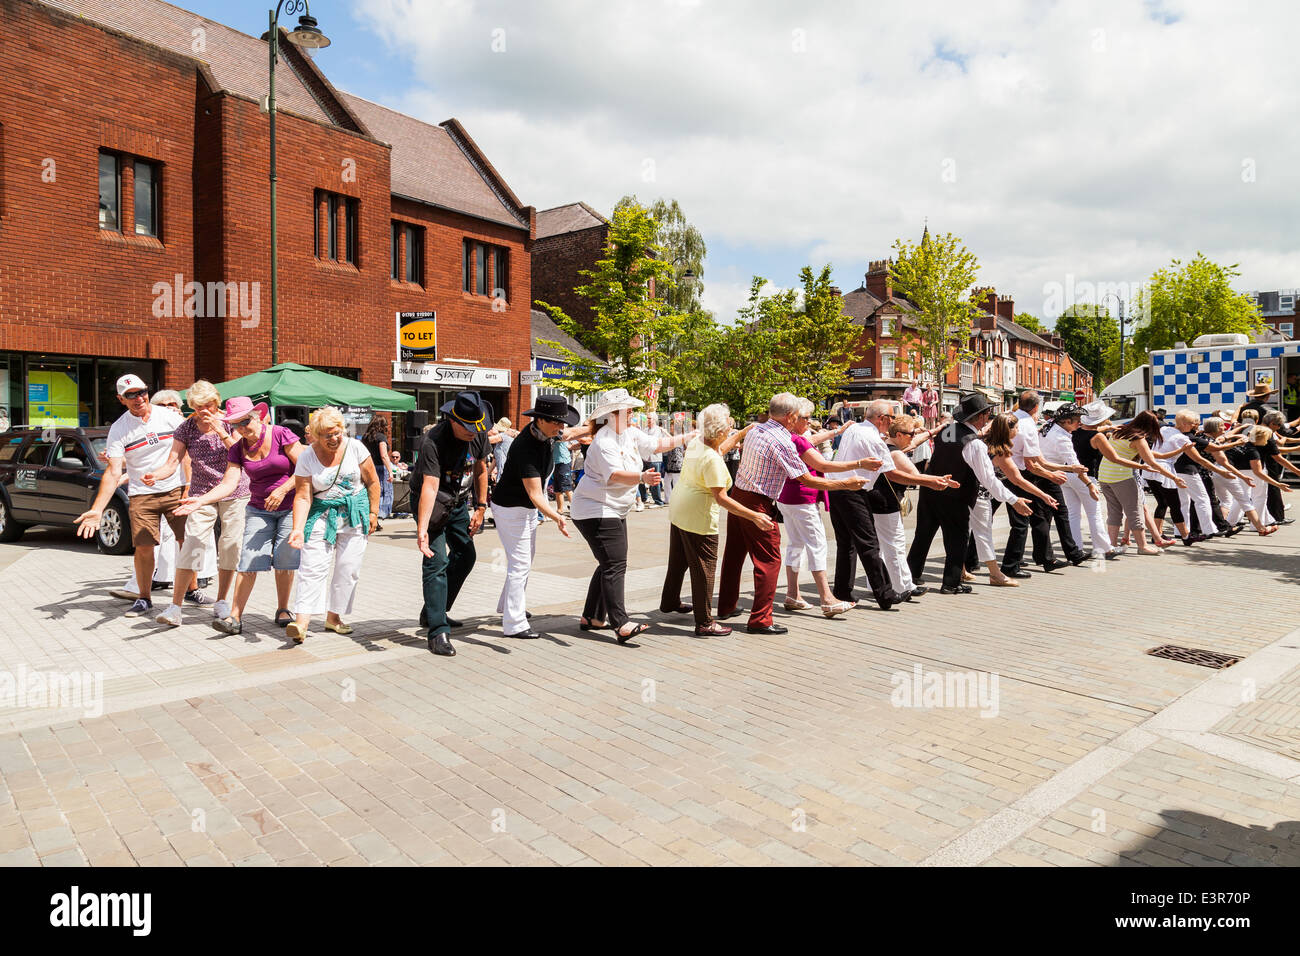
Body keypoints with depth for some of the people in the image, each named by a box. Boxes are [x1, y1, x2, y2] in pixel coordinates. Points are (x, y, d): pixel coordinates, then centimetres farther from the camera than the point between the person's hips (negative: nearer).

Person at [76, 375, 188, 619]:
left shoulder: (169, 416, -1)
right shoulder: (118, 429, -2)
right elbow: (113, 473, -6)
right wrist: (97, 509, -14)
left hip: (176, 489, 0)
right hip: (141, 495, 0)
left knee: (188, 542, -2)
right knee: (143, 547, -5)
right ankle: (144, 599, 12)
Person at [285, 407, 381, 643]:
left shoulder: (355, 448, -6)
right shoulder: (306, 457, -7)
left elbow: (372, 482, 2)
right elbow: (303, 497, -11)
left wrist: (373, 513, 1)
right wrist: (298, 529, -22)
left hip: (355, 516, 1)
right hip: (321, 516, -1)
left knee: (347, 569, 3)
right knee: (313, 567, -12)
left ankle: (333, 617, 17)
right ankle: (301, 623, -16)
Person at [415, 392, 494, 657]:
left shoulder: (479, 435, -12)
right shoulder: (435, 442, -33)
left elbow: (480, 470, 4)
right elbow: (430, 486, -42)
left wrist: (480, 507, 3)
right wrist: (422, 530, -50)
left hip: (458, 501, 7)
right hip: (433, 504, -7)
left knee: (466, 555, 13)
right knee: (436, 561, -15)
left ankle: (432, 612, 27)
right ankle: (438, 631, -12)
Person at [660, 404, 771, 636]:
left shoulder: (696, 443, 1)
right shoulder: (712, 460, -25)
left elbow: (720, 448, 23)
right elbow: (721, 498, -27)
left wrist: (742, 432, 23)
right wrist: (755, 516, -28)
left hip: (678, 511, 10)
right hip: (698, 519, -10)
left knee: (679, 561, 25)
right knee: (703, 569, 0)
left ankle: (669, 602, 43)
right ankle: (704, 623, 7)